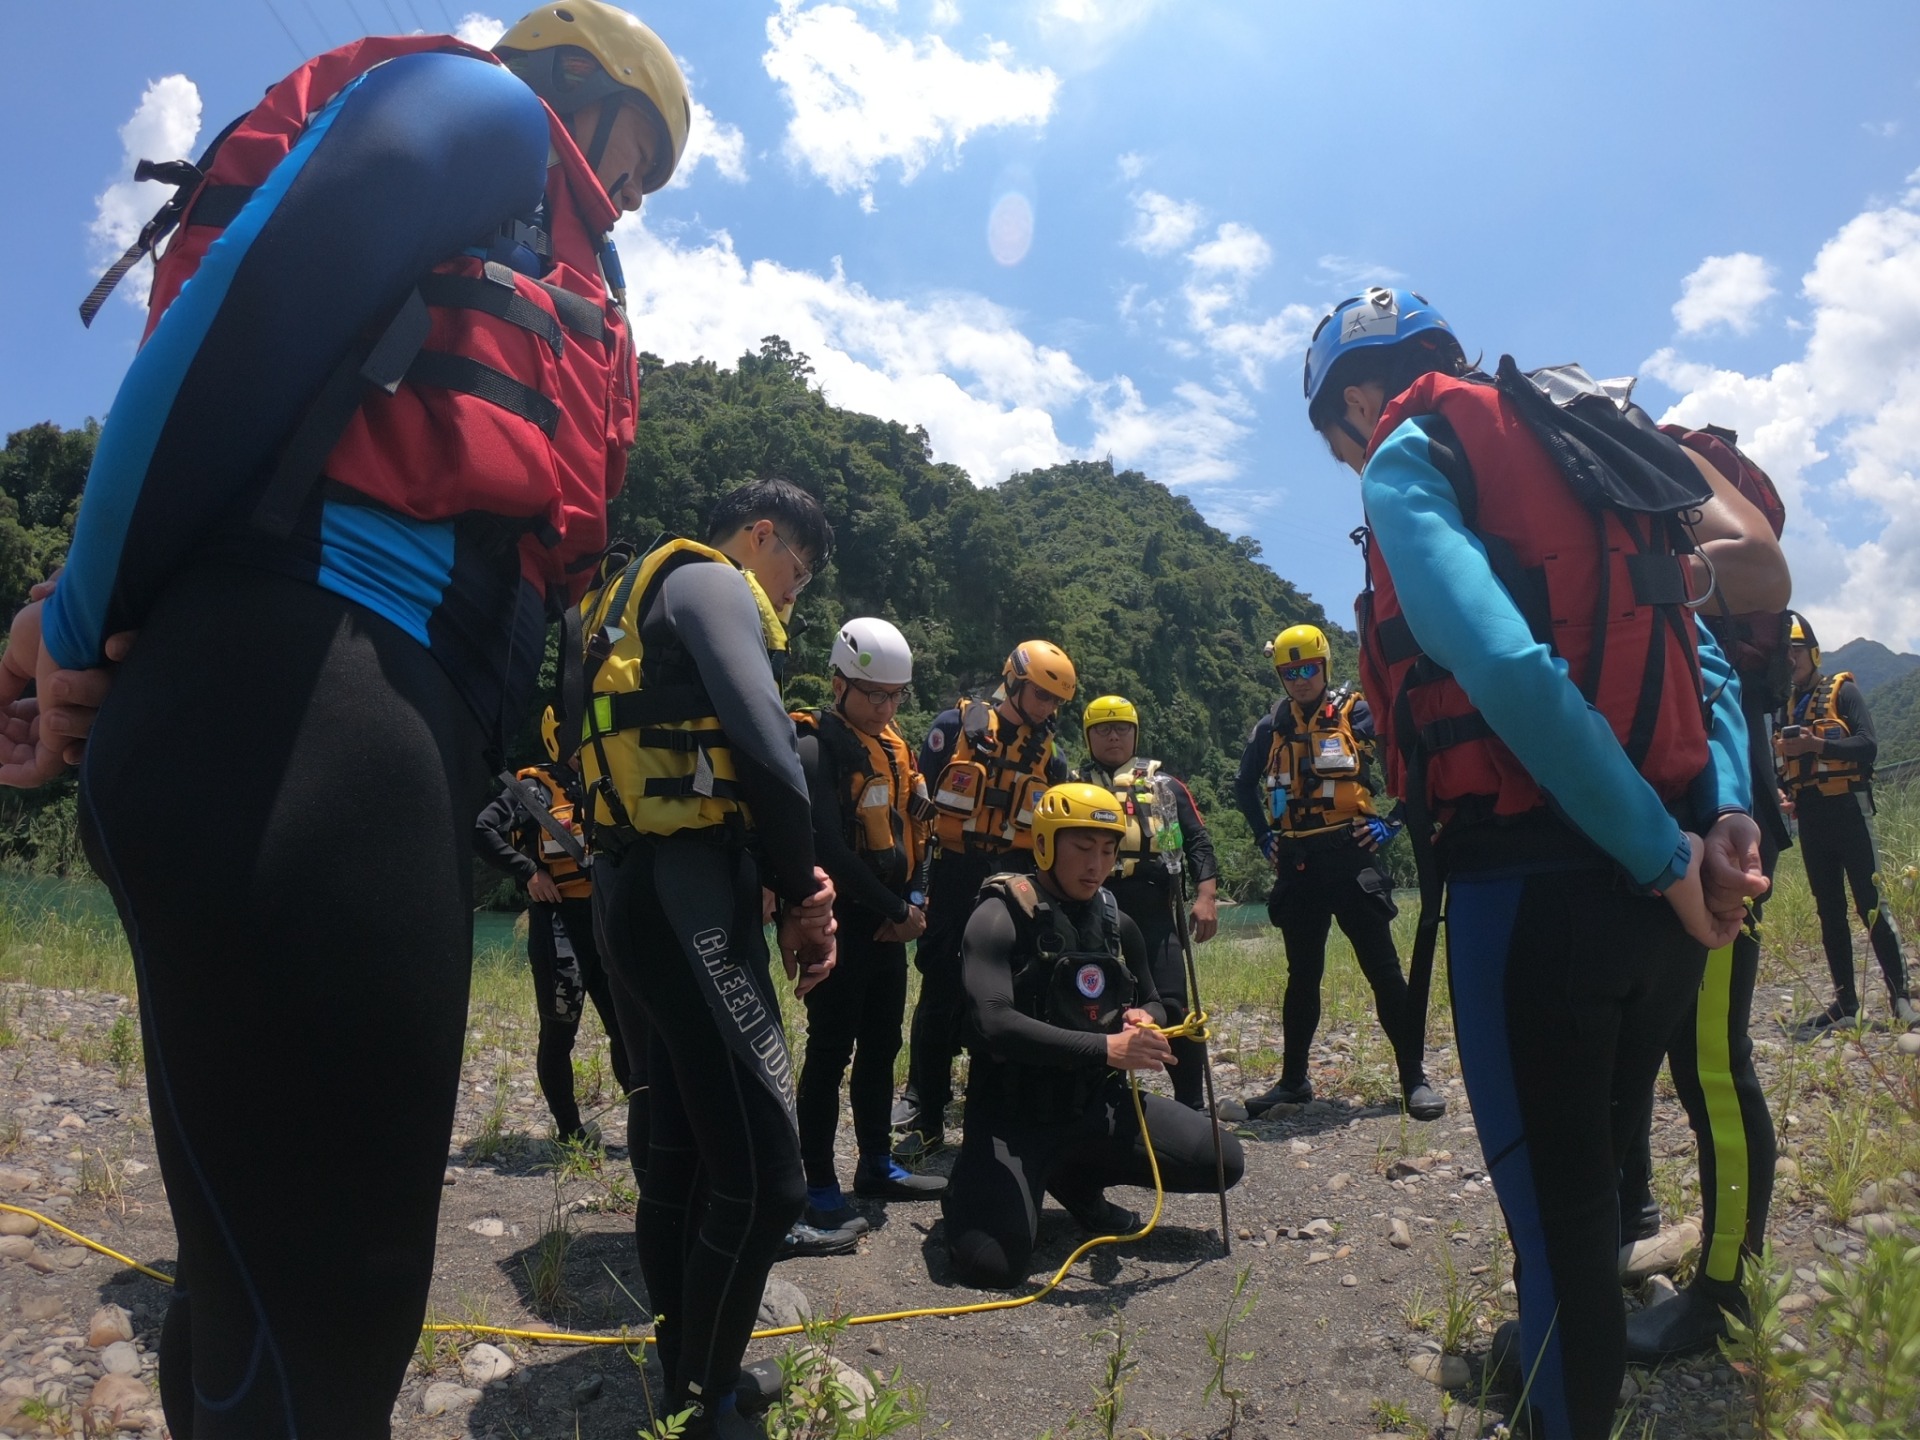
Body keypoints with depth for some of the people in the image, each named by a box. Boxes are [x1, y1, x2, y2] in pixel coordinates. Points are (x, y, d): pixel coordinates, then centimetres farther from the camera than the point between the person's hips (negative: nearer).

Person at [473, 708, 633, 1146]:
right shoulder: (534, 789, -4)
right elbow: (481, 831, -15)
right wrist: (529, 871, -17)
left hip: (603, 922, 6)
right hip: (556, 924, -6)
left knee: (627, 1024, 6)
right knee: (560, 1031, 1)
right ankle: (569, 1129, 14)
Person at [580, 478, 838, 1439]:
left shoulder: (641, 599, 28)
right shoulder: (712, 582, -3)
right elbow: (766, 748, -19)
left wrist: (786, 880, 8)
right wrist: (802, 889, -5)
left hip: (634, 888, 11)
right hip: (688, 895, -11)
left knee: (680, 1147, 18)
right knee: (760, 1174, -9)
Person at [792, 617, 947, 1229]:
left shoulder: (895, 746, 12)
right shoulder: (815, 748, -14)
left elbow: (914, 829, 15)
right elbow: (830, 850, -22)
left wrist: (916, 899, -1)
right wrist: (895, 910, -15)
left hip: (890, 923, 8)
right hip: (841, 921, -8)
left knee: (881, 1045, 15)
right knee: (831, 1051, -2)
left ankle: (877, 1165, 28)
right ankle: (819, 1185, 8)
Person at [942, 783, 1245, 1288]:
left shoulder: (1117, 923, 6)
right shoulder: (1000, 918, -15)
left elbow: (1153, 1004, 19)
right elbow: (995, 1024, -28)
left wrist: (1146, 1018, -7)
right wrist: (1105, 1049, -35)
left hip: (1098, 1106, 6)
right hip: (1014, 1115, -6)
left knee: (1223, 1162, -1)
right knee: (992, 1263, -25)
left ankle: (1076, 1179, 16)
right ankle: (974, 1187, 12)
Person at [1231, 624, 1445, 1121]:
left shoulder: (1357, 714, -1)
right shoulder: (1271, 727, 10)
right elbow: (1244, 785, 23)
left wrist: (1391, 822, -6)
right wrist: (1263, 836, 14)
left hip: (1351, 859, -3)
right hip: (1296, 868, 4)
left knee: (1383, 970, -1)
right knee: (1302, 975, 12)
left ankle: (1414, 1079, 9)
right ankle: (1293, 1079, 20)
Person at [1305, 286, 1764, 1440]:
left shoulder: (1406, 458, -7)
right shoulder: (1576, 451, 18)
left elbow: (1509, 669, -24)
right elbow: (1708, 659, 13)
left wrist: (1665, 857, -16)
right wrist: (1725, 816, 1)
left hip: (1531, 883, -9)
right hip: (1655, 894, 9)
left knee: (1556, 1208, 7)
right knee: (1601, 1172, 25)